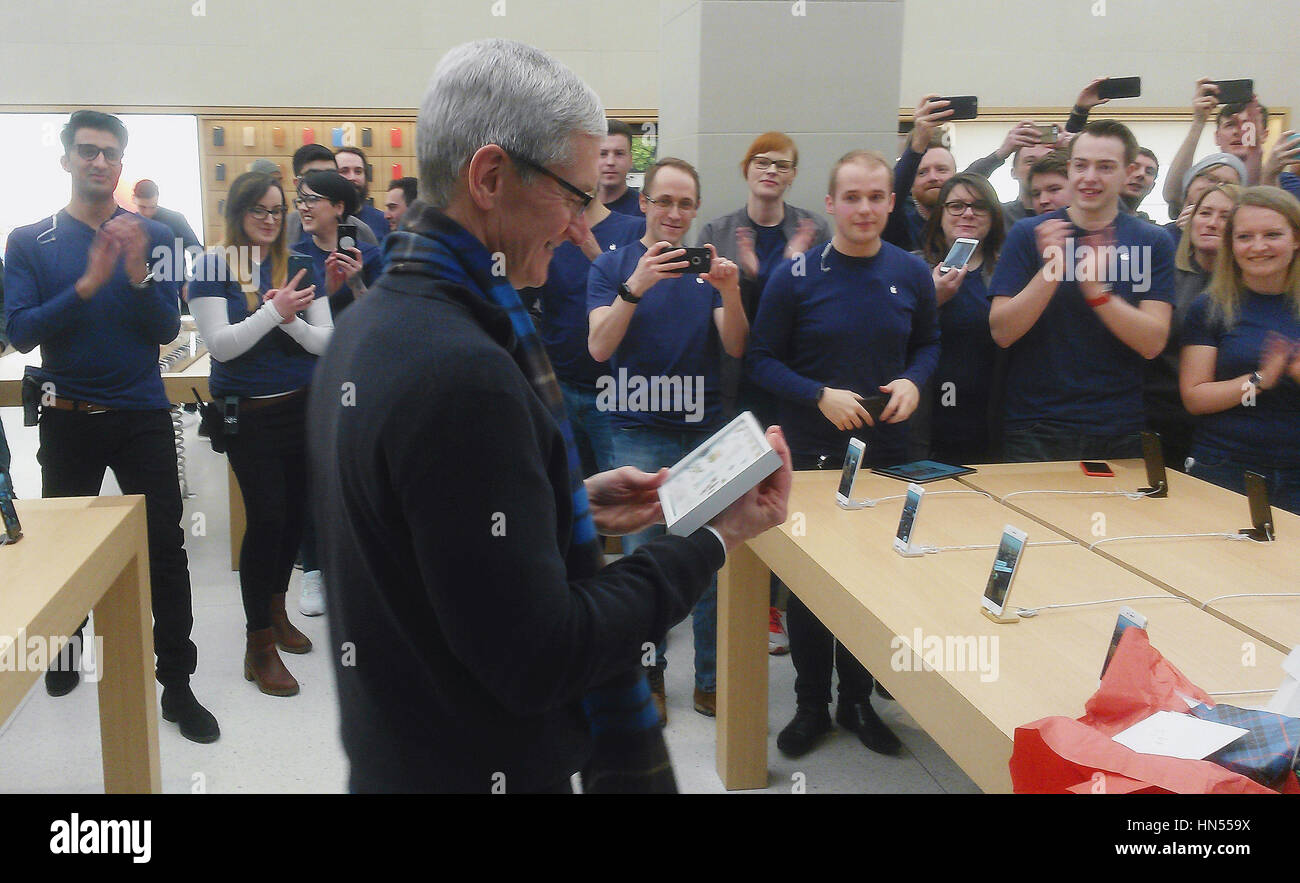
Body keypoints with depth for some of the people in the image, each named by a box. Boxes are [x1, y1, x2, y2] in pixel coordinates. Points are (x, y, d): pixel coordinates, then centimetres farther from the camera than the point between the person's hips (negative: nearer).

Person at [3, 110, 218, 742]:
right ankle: (65, 650, 40)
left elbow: (167, 328, -5)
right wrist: (89, 283, -24)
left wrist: (138, 274, -24)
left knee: (165, 548, -2)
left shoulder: (153, 236, 0)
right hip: (68, 420, 1)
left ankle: (177, 684, 6)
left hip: (142, 416, 0)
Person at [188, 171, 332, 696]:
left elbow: (325, 341, 0)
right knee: (266, 517, -9)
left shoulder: (300, 266, 4)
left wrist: (292, 320, -19)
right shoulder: (214, 268, -5)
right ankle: (259, 647, 1)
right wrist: (273, 311, -23)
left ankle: (276, 611, 34)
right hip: (247, 413, -4)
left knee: (293, 512, 11)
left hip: (302, 408, 4)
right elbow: (221, 344, -13)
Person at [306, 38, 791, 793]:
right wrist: (712, 542, -17)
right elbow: (538, 658, -26)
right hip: (478, 766, -9)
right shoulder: (460, 371, -28)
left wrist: (573, 506, 6)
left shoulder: (369, 323, 2)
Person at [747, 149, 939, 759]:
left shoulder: (911, 274, 2)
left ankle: (858, 699, 28)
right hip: (811, 453, -2)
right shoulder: (795, 276, -8)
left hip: (887, 450, 3)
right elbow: (762, 359, -5)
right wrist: (821, 396, -19)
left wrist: (914, 381, -7)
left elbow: (928, 342, 14)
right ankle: (811, 704, 23)